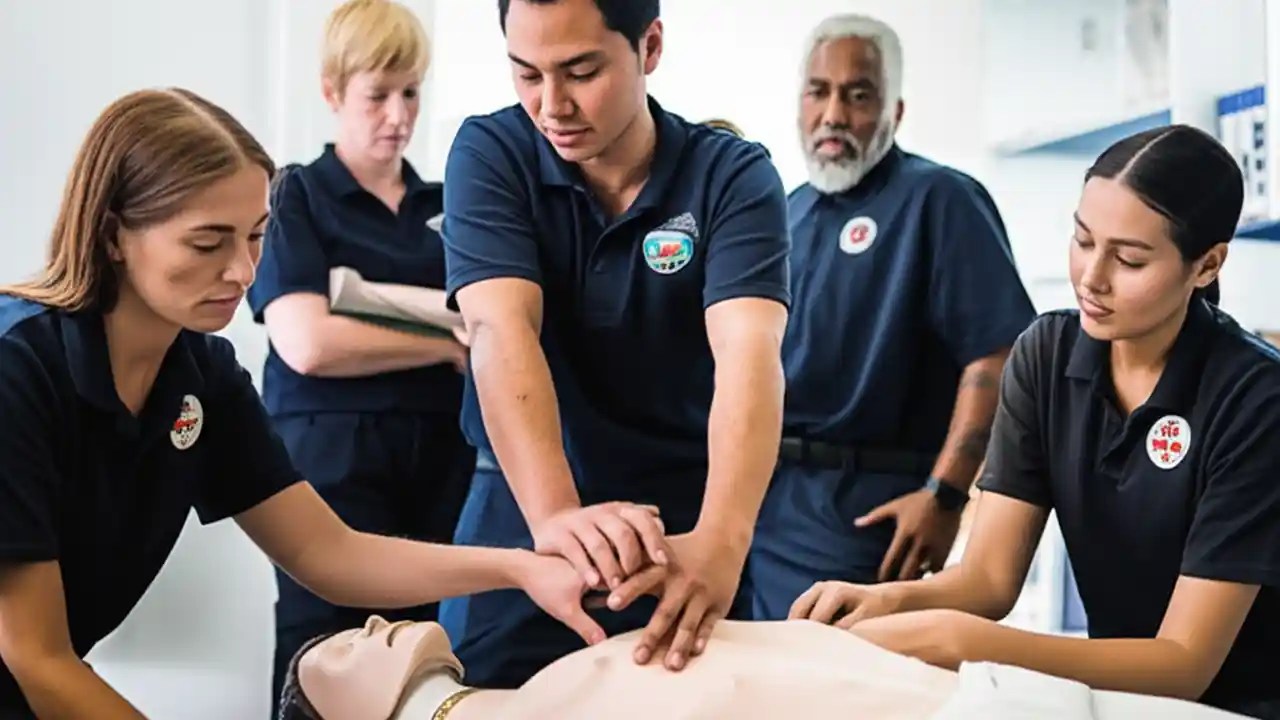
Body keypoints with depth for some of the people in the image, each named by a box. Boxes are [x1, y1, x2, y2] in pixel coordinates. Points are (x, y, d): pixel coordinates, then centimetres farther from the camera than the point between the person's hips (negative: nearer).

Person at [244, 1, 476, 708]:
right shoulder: (296, 197, 1)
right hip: (332, 460, -4)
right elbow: (308, 344, -12)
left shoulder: (443, 204, 15)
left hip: (442, 458, 4)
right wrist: (450, 346, -8)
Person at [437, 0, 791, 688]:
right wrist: (555, 513, -39)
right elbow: (502, 333, -22)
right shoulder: (489, 155, -9)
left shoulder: (734, 176, -11)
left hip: (685, 525, 0)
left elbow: (748, 354, -26)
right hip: (521, 519, 1)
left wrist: (720, 537, -44)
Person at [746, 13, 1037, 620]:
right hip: (761, 503, 7)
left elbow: (996, 356, -17)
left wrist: (943, 495, -22)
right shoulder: (788, 212, 15)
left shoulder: (937, 200, -8)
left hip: (863, 512, -7)